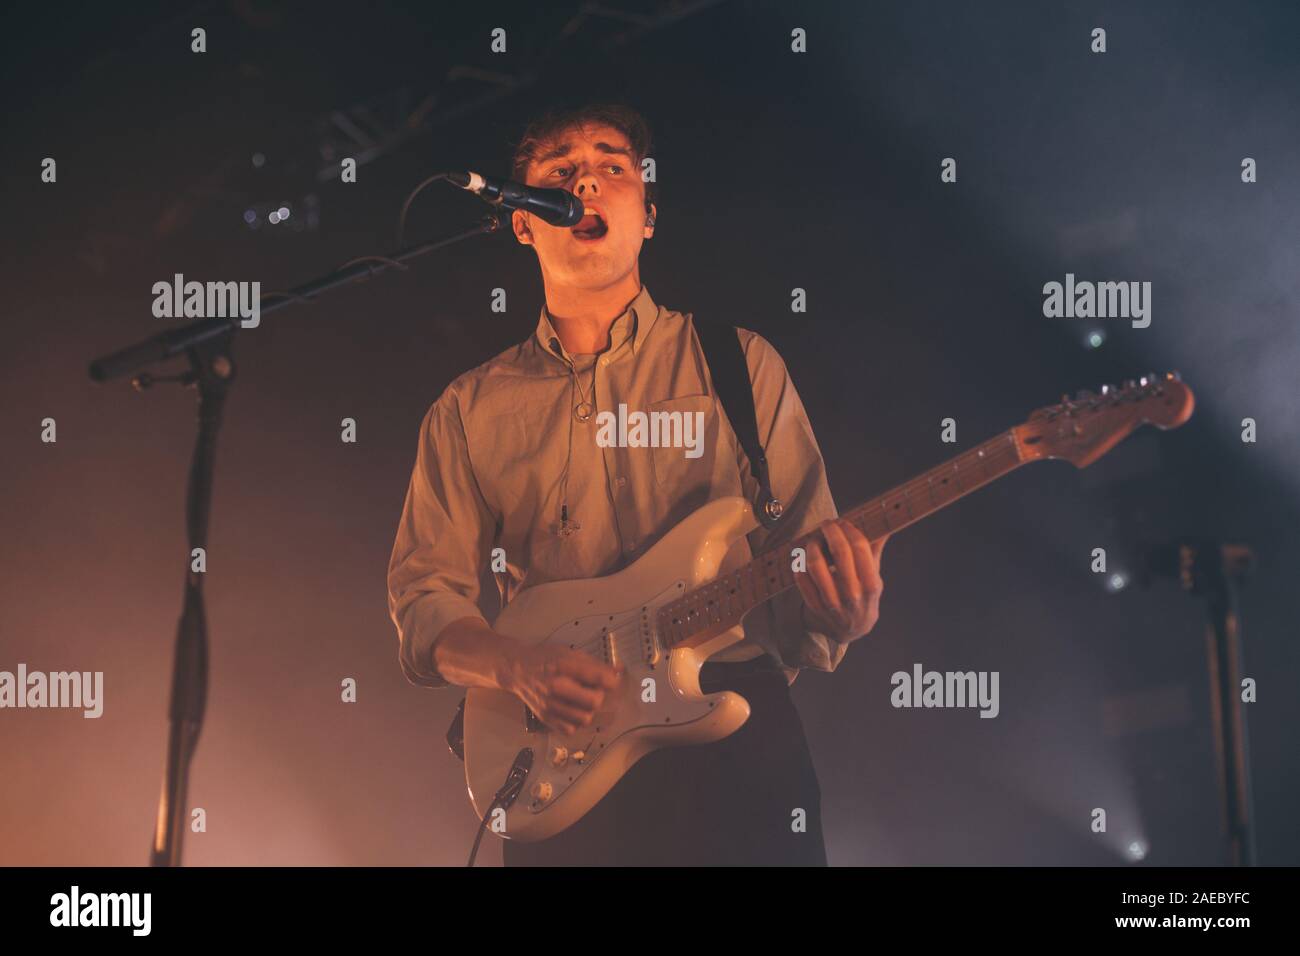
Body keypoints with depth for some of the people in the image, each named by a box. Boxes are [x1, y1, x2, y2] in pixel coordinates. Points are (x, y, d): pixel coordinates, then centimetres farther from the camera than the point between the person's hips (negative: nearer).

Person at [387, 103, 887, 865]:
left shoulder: (739, 364, 8)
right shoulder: (470, 409, 10)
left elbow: (809, 569, 6)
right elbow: (424, 603, 6)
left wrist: (835, 617, -17)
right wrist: (520, 668, -13)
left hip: (734, 747, 0)